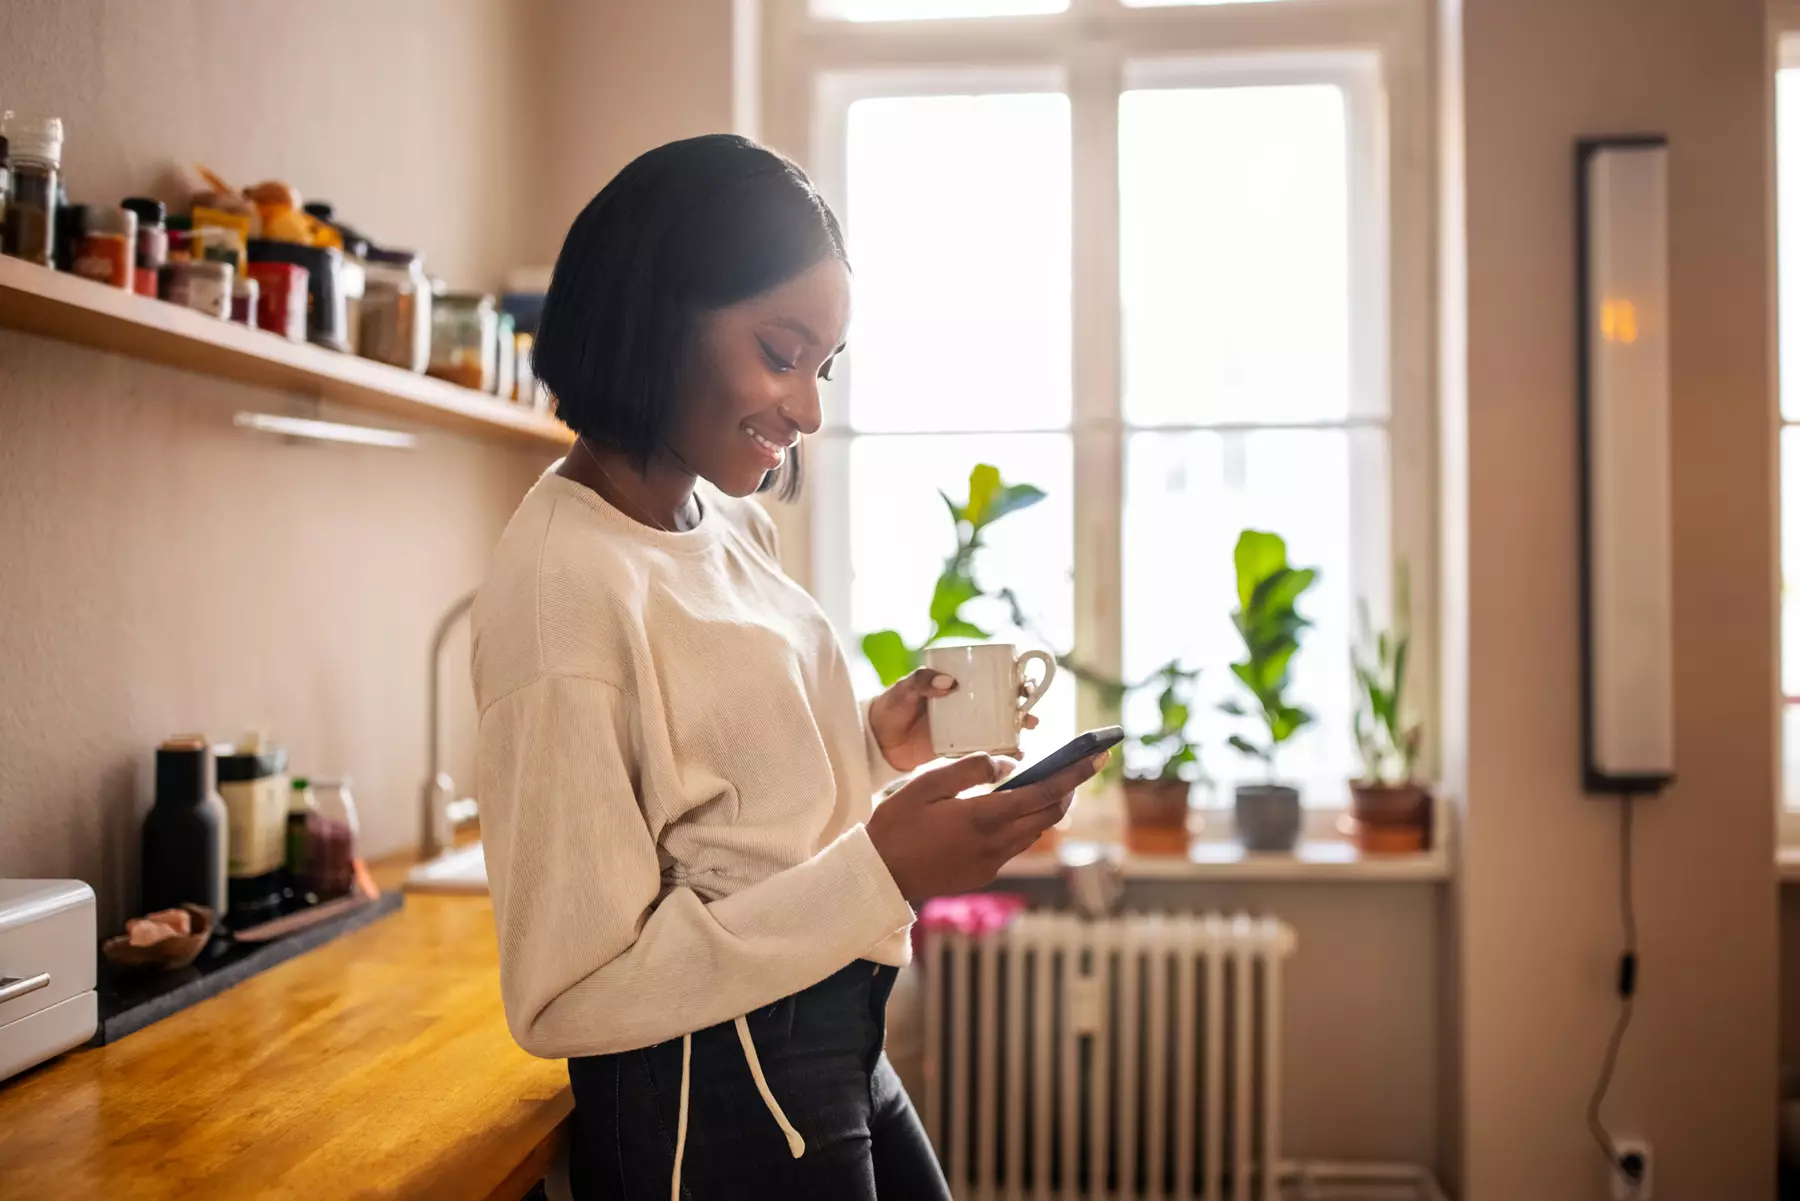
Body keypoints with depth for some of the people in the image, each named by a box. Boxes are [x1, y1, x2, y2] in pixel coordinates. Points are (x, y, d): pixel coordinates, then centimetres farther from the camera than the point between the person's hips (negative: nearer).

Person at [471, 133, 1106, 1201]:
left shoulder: (731, 522, 4)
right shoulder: (563, 582, -23)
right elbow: (566, 999, -22)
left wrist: (871, 744, -2)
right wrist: (880, 870, -27)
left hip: (844, 1052, 8)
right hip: (714, 1105, -8)